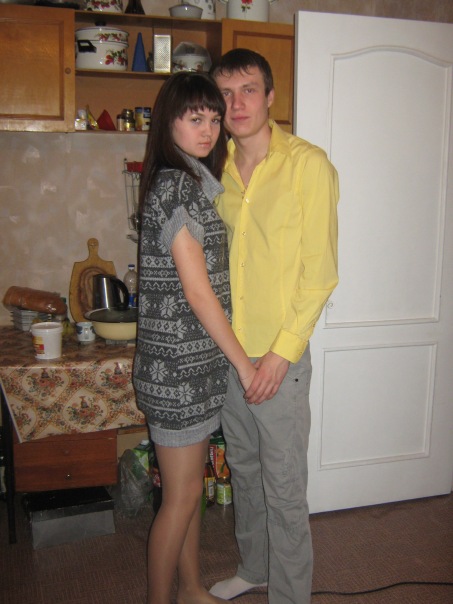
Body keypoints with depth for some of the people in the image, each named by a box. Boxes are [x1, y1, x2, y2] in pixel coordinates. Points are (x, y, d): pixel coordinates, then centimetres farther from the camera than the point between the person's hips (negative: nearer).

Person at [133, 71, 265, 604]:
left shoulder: (196, 183, 13)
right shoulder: (173, 185, -17)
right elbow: (196, 290, -19)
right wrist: (244, 364, -13)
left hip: (197, 361, 9)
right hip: (178, 363, -9)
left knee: (190, 484, 20)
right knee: (181, 495, 5)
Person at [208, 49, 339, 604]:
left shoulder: (307, 163, -11)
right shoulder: (218, 169, 7)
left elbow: (320, 271, -13)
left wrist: (283, 351, -17)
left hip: (279, 355, -6)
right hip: (225, 350, 6)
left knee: (283, 488, 4)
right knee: (243, 469, 21)